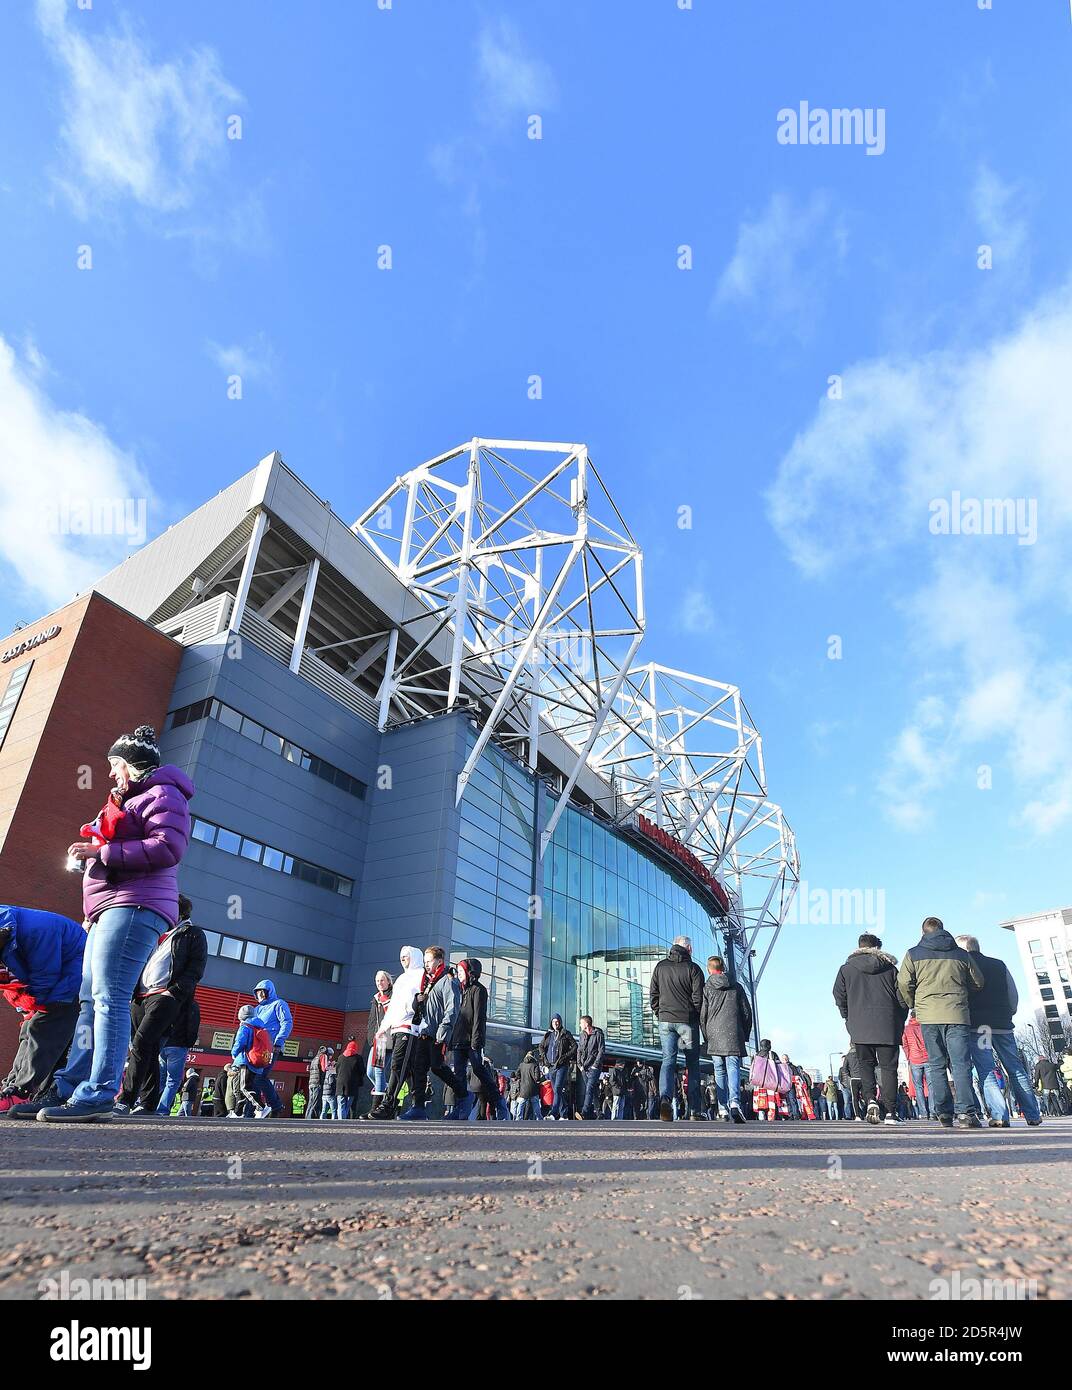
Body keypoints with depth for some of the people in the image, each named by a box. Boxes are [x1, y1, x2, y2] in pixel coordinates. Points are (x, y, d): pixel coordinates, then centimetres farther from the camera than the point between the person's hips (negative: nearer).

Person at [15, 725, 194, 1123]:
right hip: (111, 910, 11)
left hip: (133, 907, -11)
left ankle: (98, 1094, -15)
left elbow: (167, 848, -18)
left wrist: (102, 852, -15)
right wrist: (90, 856, 13)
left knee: (109, 998, -15)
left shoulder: (162, 794, -3)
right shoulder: (130, 801, 30)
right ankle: (67, 1089, 13)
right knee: (91, 1001, 9)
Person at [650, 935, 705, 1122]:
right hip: (688, 1021, -2)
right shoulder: (693, 968, -3)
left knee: (668, 1061, 3)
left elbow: (653, 994, 8)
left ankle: (665, 1098, -20)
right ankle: (694, 1111, 10)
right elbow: (698, 998, -7)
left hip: (665, 1021, 2)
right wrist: (697, 1017, 7)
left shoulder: (660, 966, 7)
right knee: (693, 1064, 9)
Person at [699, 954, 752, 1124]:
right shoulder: (736, 987, 11)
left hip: (715, 1036, 0)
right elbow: (747, 1013, 10)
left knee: (720, 1072, 10)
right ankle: (734, 1103, -25)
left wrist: (706, 1037, 11)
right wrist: (745, 1036, 18)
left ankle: (724, 1108, 8)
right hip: (734, 1036, 0)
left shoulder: (706, 988, 4)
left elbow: (702, 1015, 1)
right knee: (733, 1069, -4)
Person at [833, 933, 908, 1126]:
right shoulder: (890, 968, 8)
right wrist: (899, 1023, 16)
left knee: (866, 1066, 9)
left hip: (860, 1029, 0)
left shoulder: (847, 968, 7)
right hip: (888, 1028, 0)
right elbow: (902, 998, 6)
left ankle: (870, 1100, -11)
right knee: (888, 1067, 6)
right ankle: (889, 1111, 3)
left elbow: (839, 997, 5)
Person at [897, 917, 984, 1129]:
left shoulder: (913, 954, 6)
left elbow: (904, 984, 0)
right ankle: (965, 1112, -11)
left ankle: (944, 1113, 5)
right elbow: (978, 983, 14)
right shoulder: (961, 954, 9)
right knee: (961, 1064, -1)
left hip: (928, 1016, 0)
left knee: (936, 1065, 7)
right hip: (957, 1015, 0)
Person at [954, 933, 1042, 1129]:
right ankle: (1033, 1115, 13)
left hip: (976, 1026, -4)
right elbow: (1014, 996, 11)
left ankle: (999, 1116, -12)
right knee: (1016, 1069, 12)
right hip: (1003, 1025, 4)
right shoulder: (999, 964, 11)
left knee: (986, 1072, -3)